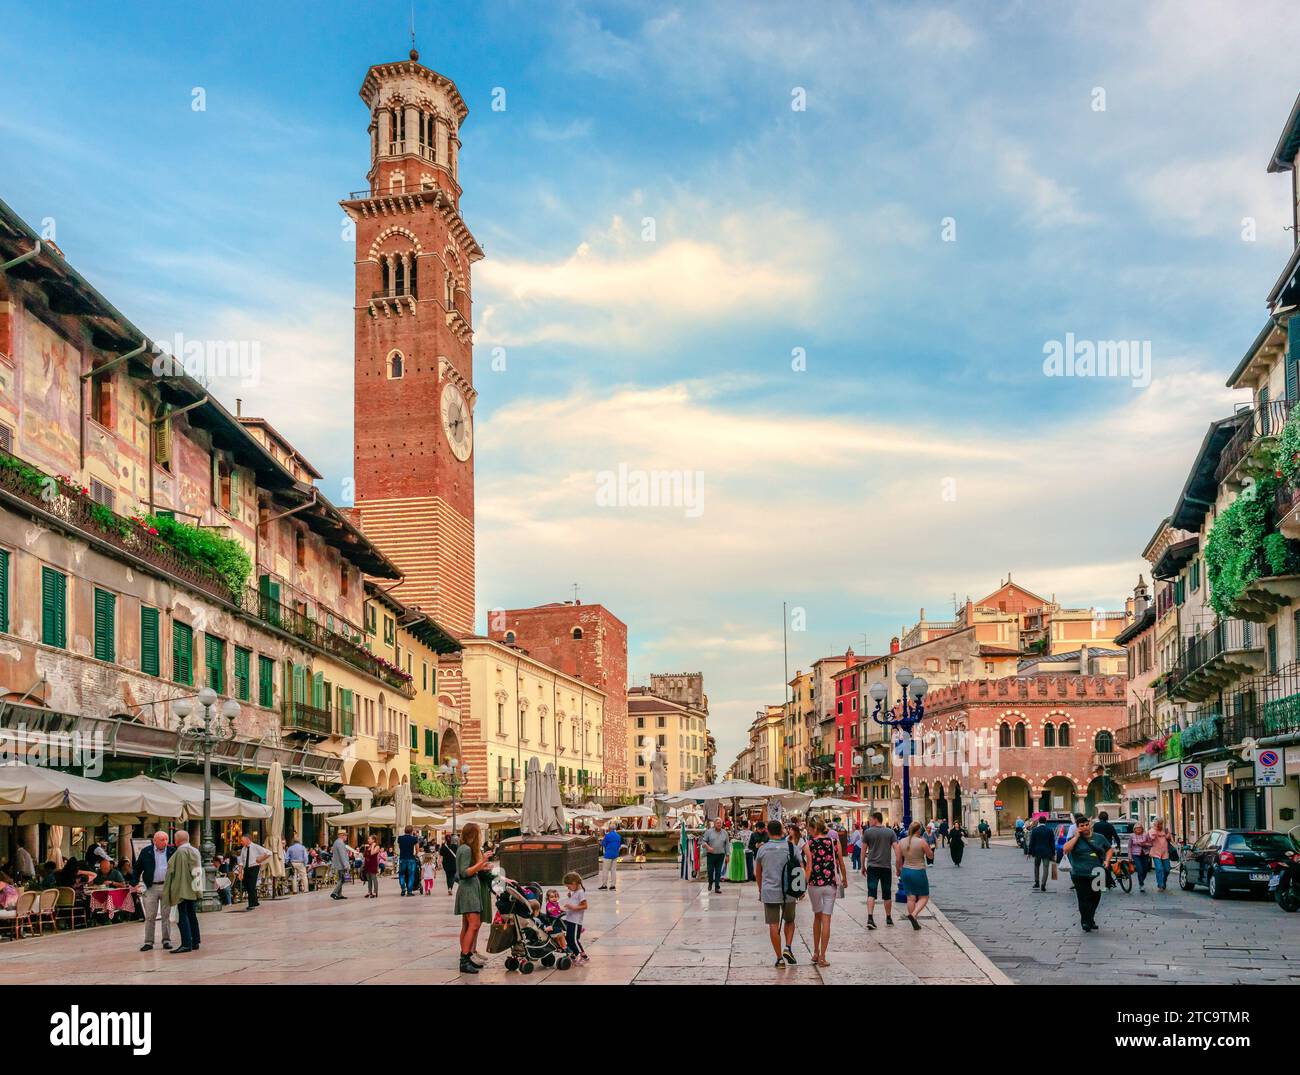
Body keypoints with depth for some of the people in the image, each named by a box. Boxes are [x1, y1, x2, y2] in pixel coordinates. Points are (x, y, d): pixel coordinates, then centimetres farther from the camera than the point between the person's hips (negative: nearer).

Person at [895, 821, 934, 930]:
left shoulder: (901, 842, -1)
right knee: (924, 897, 8)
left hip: (905, 871, 5)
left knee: (911, 898, 11)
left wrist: (899, 870, 18)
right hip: (918, 872, -5)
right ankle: (913, 914, -15)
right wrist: (928, 846, 11)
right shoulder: (921, 842, -14)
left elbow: (898, 859, 2)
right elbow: (931, 856, -2)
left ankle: (914, 923, 12)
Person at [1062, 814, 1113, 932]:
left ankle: (1091, 920, 29)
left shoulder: (1099, 838, 10)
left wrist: (1107, 860, 5)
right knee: (1084, 899, -7)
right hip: (1080, 875, -4)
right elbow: (1066, 849, -17)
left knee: (1095, 898, 12)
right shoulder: (1075, 839, 0)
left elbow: (1110, 849, 22)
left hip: (1097, 874, 4)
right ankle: (1086, 922, -2)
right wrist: (1076, 836, -14)